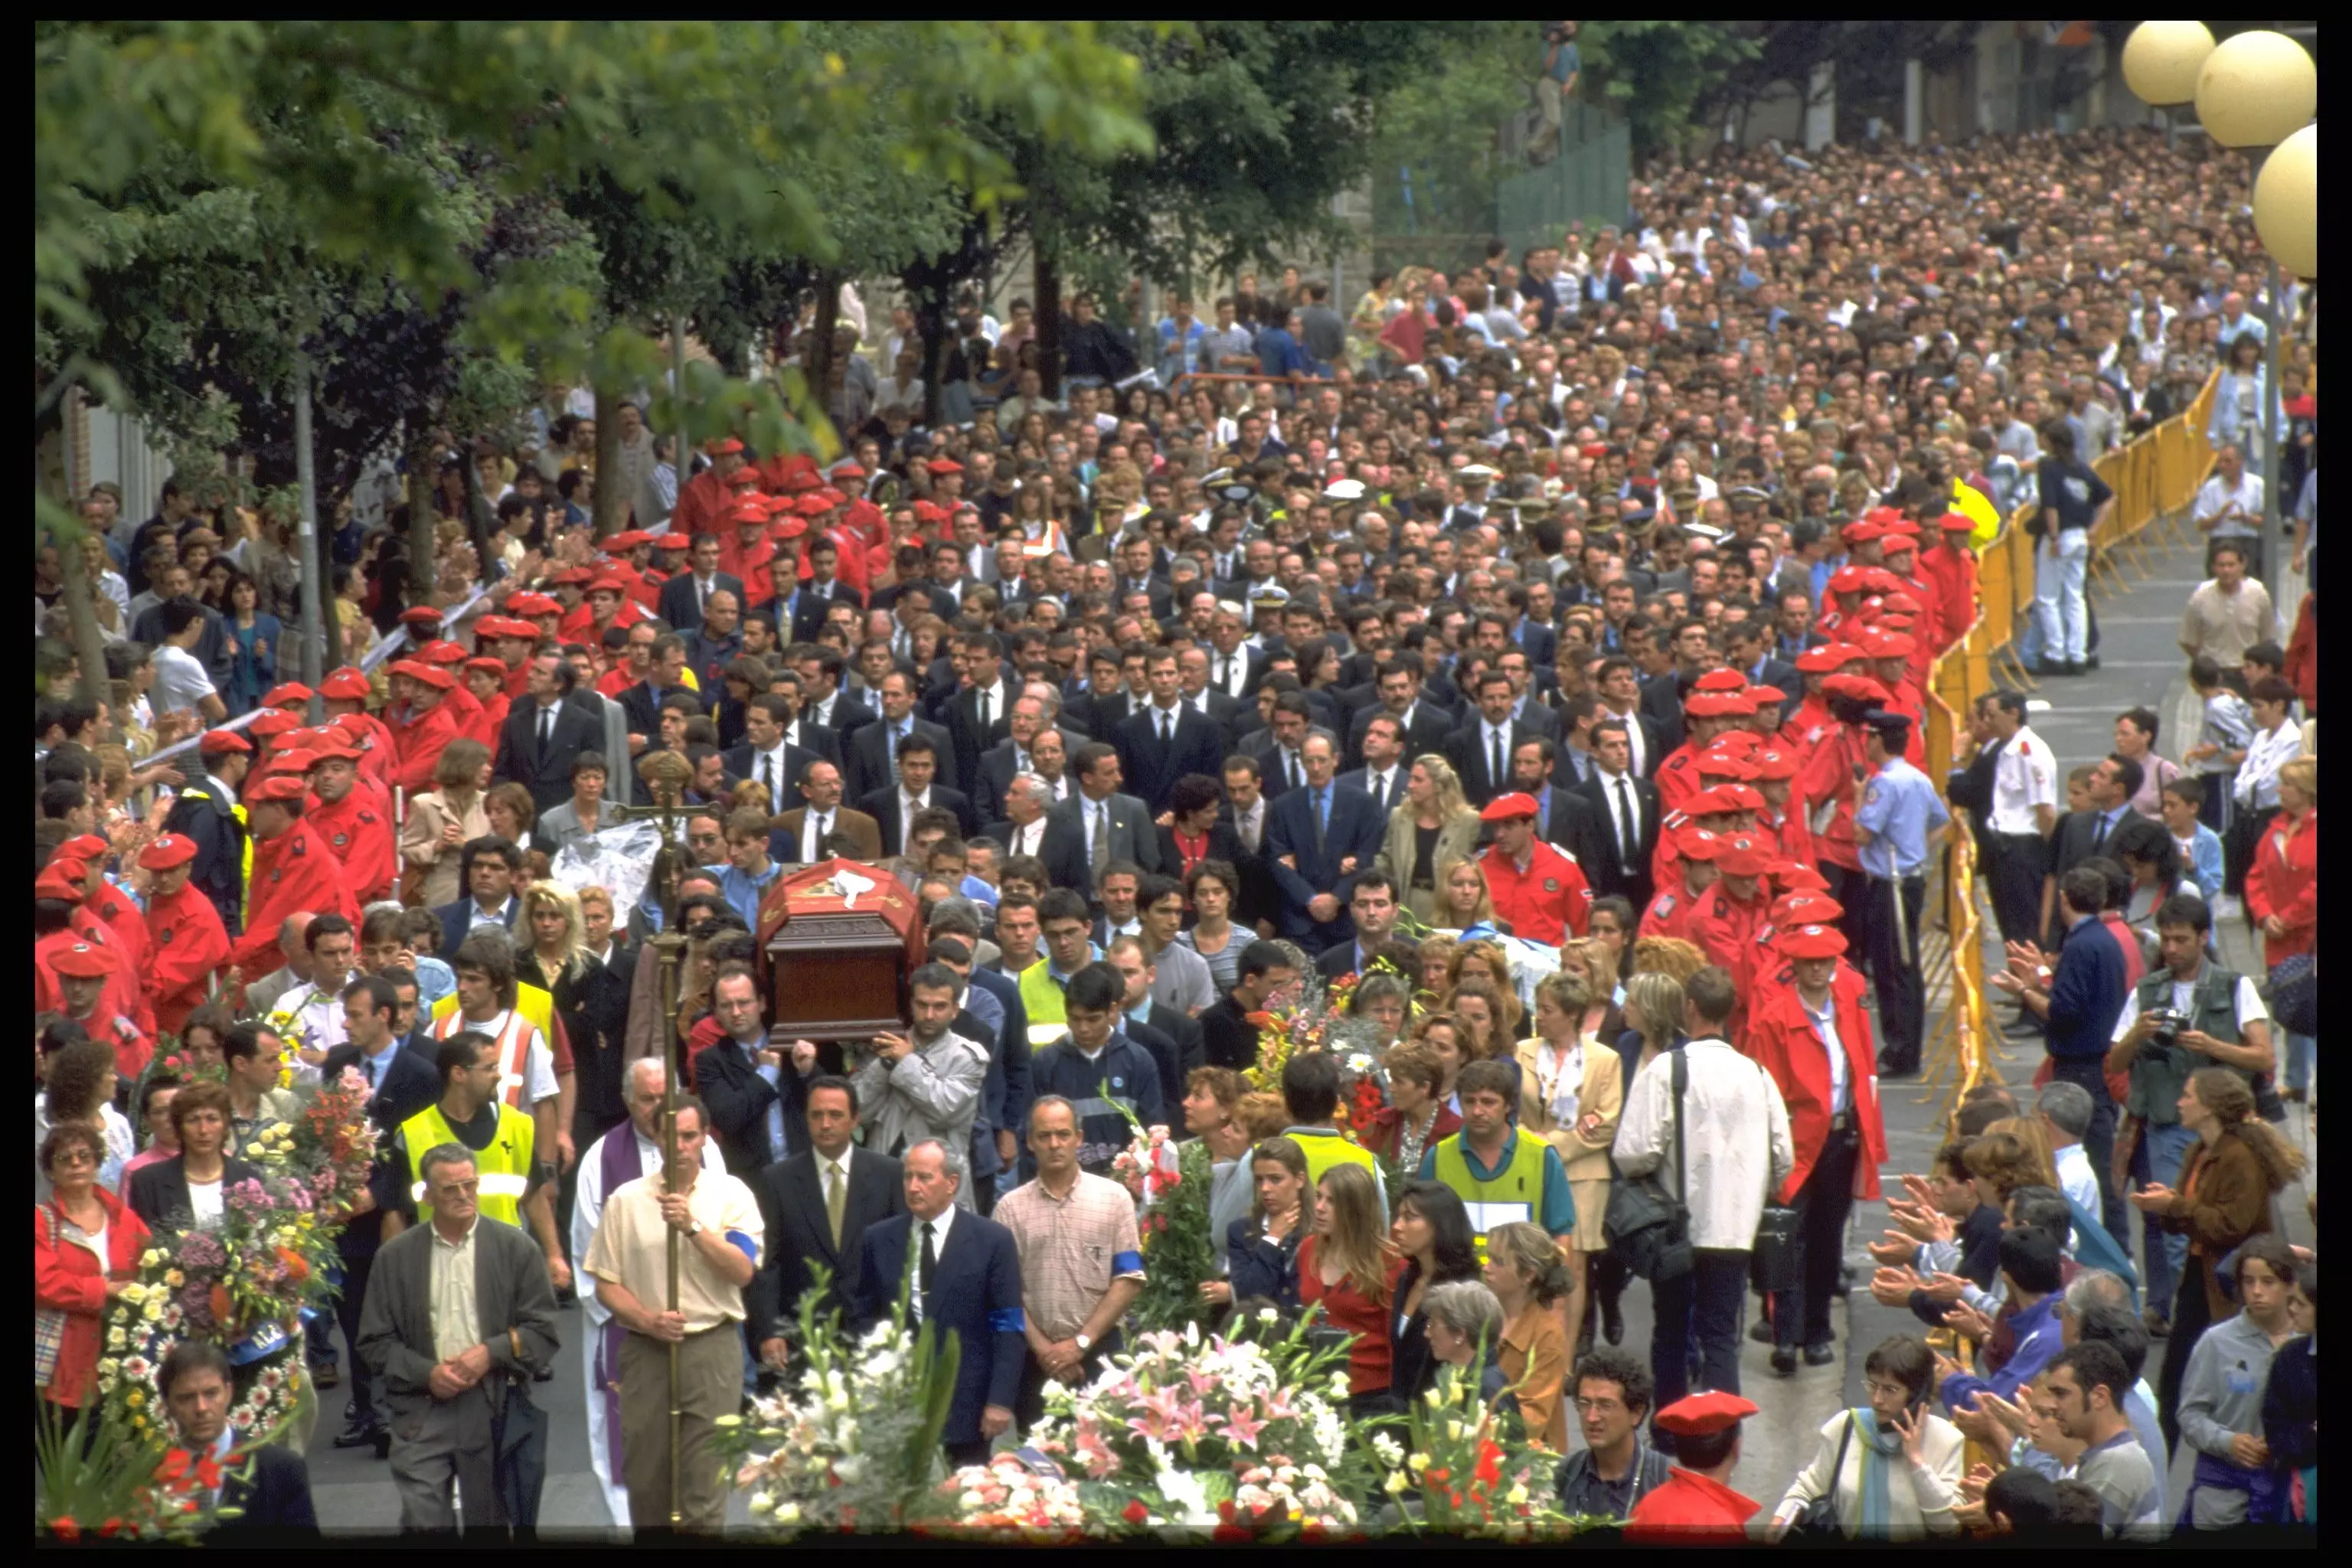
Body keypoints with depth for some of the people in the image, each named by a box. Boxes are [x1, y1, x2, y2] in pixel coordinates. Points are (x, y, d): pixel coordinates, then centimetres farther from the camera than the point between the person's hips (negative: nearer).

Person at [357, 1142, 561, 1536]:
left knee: (489, 1523, 8)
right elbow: (374, 1341, 5)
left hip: (495, 1411, 1)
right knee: (422, 1522, -12)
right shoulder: (395, 1257, 5)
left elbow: (544, 1333, 3)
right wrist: (426, 1373, -11)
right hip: (421, 1413, -1)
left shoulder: (515, 1248, 4)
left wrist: (491, 1353, -13)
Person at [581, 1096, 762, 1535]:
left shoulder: (731, 1194, 3)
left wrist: (692, 1227, -18)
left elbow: (741, 1272, -8)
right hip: (645, 1350, 2)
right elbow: (606, 1284, 6)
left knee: (705, 1478, -6)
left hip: (713, 1348, -2)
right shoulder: (625, 1201, 5)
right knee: (646, 1477, 6)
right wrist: (648, 1320, -11)